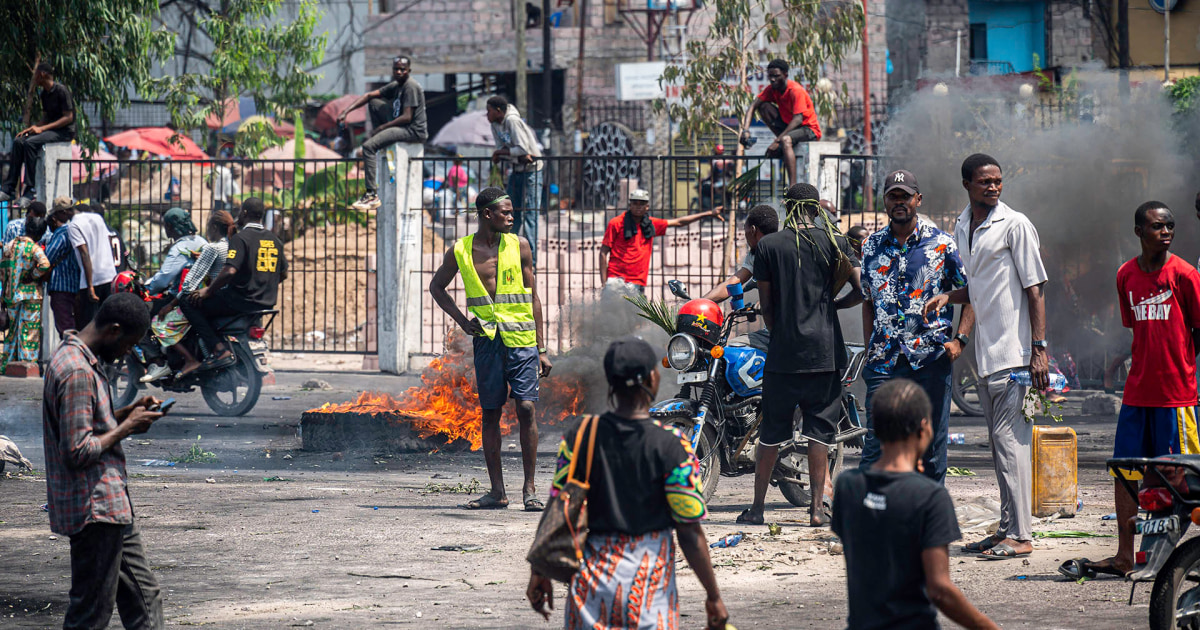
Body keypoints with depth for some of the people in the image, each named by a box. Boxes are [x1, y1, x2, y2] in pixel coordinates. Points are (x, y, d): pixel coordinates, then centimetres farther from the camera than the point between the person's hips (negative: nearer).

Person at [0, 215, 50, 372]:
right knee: (29, 329, 0)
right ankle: (28, 363, 0)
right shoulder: (34, 248, -12)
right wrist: (34, 276, -10)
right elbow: (45, 265, -27)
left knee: (13, 328, 15)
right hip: (30, 294, -6)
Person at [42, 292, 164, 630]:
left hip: (111, 504, 11)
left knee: (143, 595, 13)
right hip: (94, 511, -11)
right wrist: (126, 427, -13)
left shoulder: (85, 361, 12)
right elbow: (78, 452, -24)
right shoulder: (77, 372, -21)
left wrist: (125, 413, 9)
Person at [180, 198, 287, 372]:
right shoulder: (274, 239, 12)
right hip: (267, 303, 9)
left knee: (190, 303, -4)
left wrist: (208, 291, -11)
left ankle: (220, 350, -17)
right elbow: (283, 274, 20)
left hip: (242, 301, -9)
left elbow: (230, 271, -24)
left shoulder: (241, 238, -12)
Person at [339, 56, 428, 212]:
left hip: (414, 131, -10)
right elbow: (369, 96, 13)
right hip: (402, 126, 10)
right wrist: (346, 111, 3)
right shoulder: (396, 86, 14)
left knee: (368, 146, -21)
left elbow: (407, 118, -21)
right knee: (374, 103, 17)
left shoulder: (411, 87, -14)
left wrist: (382, 127, -14)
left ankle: (372, 195, -24)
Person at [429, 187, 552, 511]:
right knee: (490, 413, 4)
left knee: (526, 408, -9)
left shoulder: (519, 246, 4)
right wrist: (462, 320, 6)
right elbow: (437, 286, 20)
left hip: (521, 338, -1)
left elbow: (533, 297, 7)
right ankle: (497, 491, 10)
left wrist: (541, 348, 4)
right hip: (487, 339, 1)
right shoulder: (460, 251, 4)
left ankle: (529, 489, -2)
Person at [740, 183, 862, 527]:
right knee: (819, 430, 3)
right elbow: (861, 289, -5)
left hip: (782, 353, 0)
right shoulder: (835, 242, 0)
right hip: (825, 351, 0)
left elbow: (766, 305, 4)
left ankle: (757, 506, 13)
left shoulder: (768, 245, 1)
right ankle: (817, 508, -1)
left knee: (771, 433, 8)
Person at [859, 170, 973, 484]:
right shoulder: (872, 246, 11)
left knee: (931, 444, 3)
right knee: (875, 445, -4)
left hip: (931, 357, -2)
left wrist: (960, 339, -6)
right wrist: (870, 350, 13)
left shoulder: (941, 244, 1)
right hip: (884, 362, 2)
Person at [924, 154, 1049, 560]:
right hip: (985, 353, 8)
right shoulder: (962, 228, 14)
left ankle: (1019, 535, -9)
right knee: (999, 441, 11)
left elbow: (1034, 289, -10)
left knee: (1011, 439, -10)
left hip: (1014, 352, -8)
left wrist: (1039, 349, -15)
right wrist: (947, 297, 5)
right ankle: (1007, 526, 17)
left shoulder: (1015, 225, -8)